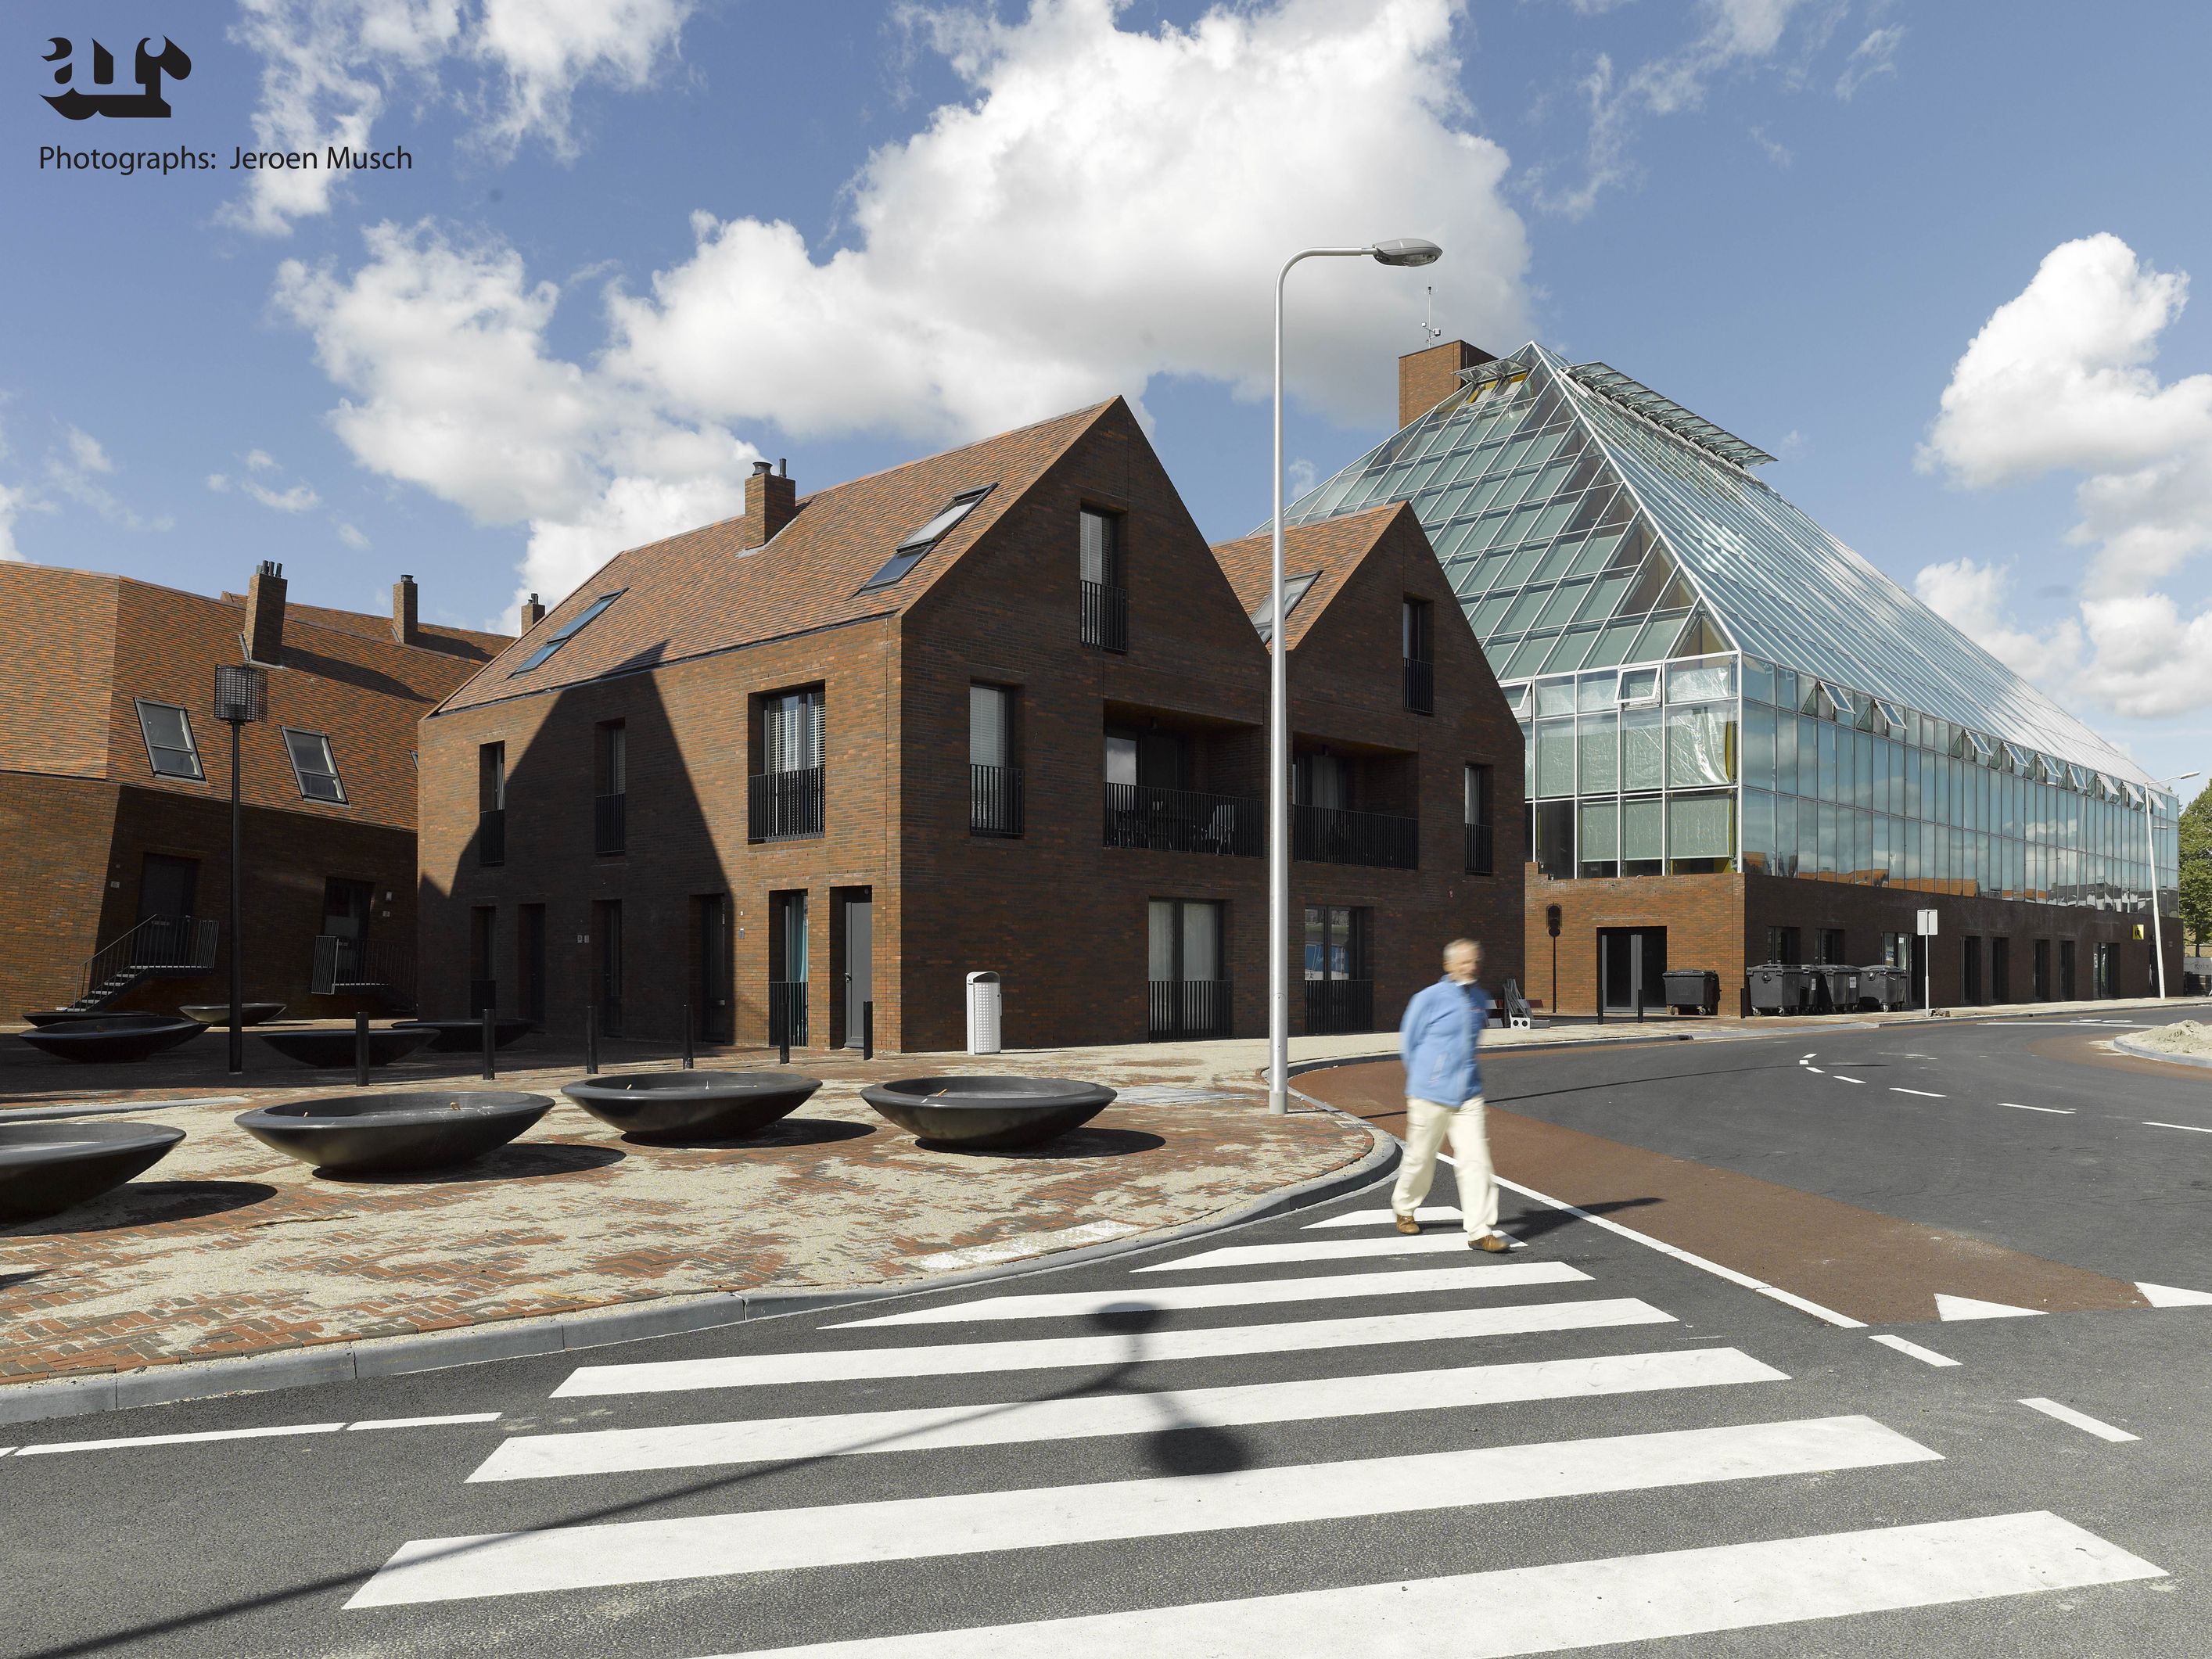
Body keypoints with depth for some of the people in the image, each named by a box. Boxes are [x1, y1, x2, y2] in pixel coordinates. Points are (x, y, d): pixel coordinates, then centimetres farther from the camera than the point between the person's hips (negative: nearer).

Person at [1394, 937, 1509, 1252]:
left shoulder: (1480, 1000, 8)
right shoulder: (1428, 999, -9)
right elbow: (1408, 1044, 0)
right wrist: (1425, 1081, 7)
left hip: (1468, 1096, 4)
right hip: (1430, 1096, -4)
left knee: (1476, 1160, -7)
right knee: (1420, 1158, 10)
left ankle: (1480, 1231, -5)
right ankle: (1405, 1209, 35)